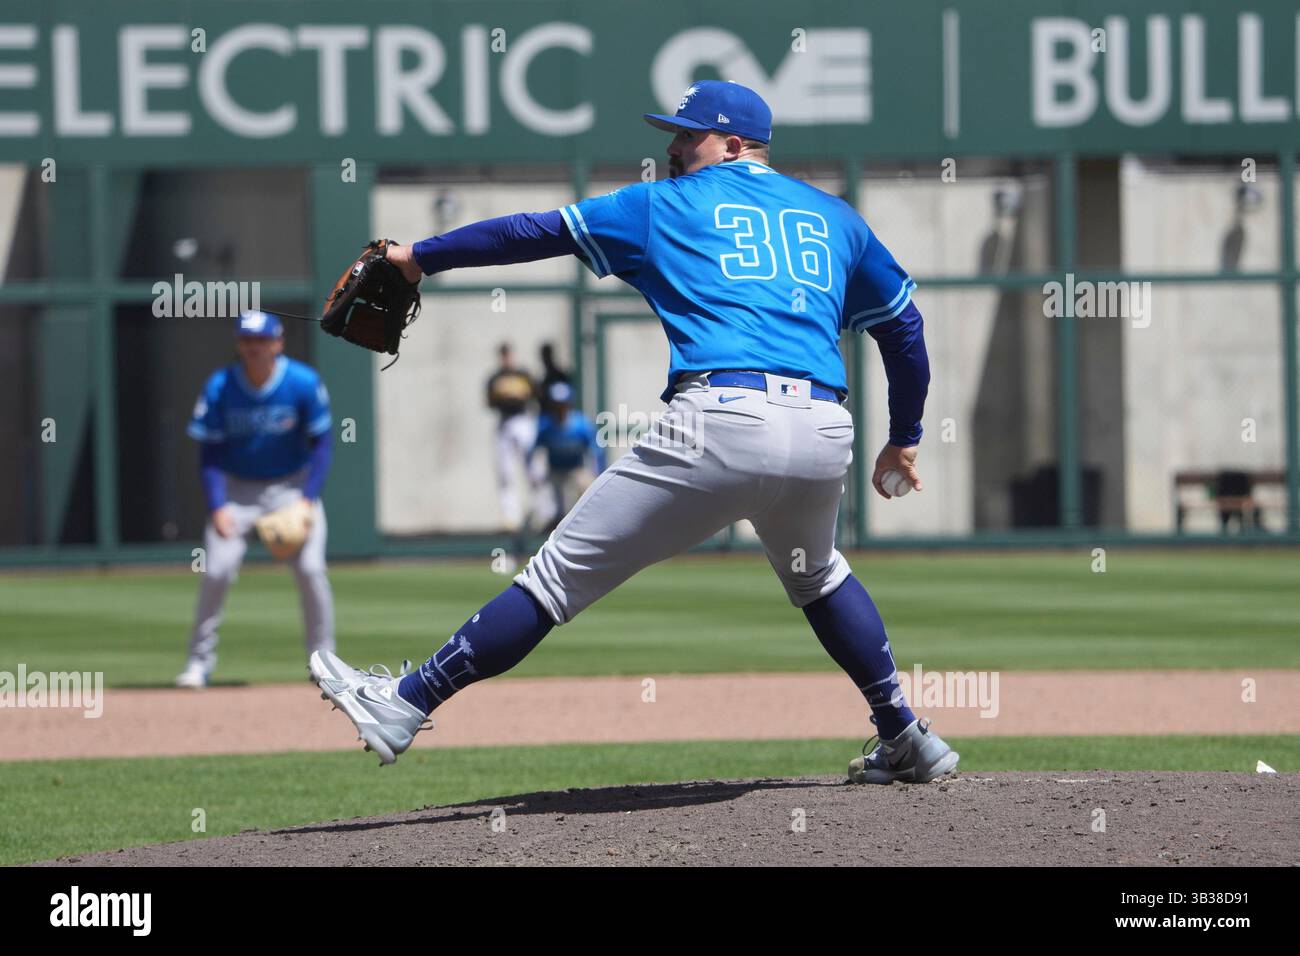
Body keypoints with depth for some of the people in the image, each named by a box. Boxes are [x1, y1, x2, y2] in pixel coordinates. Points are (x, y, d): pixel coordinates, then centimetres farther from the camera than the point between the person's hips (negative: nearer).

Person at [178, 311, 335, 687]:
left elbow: (320, 445, -8)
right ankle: (199, 661, 0)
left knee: (310, 568, -13)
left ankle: (322, 657, 3)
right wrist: (217, 507, -20)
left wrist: (308, 500, -18)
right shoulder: (219, 388, -13)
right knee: (215, 571, -12)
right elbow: (209, 454, -8)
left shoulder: (304, 383, -15)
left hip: (293, 485, 0)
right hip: (236, 488, 0)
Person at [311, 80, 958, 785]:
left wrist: (421, 257, 24)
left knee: (562, 571, -1)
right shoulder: (834, 217, 26)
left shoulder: (665, 205, 16)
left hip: (718, 424, -5)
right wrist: (904, 437, 39)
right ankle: (906, 740, 32)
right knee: (815, 574, 34)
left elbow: (537, 232, 16)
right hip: (826, 435, 5)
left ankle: (406, 706, -1)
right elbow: (904, 323, 29)